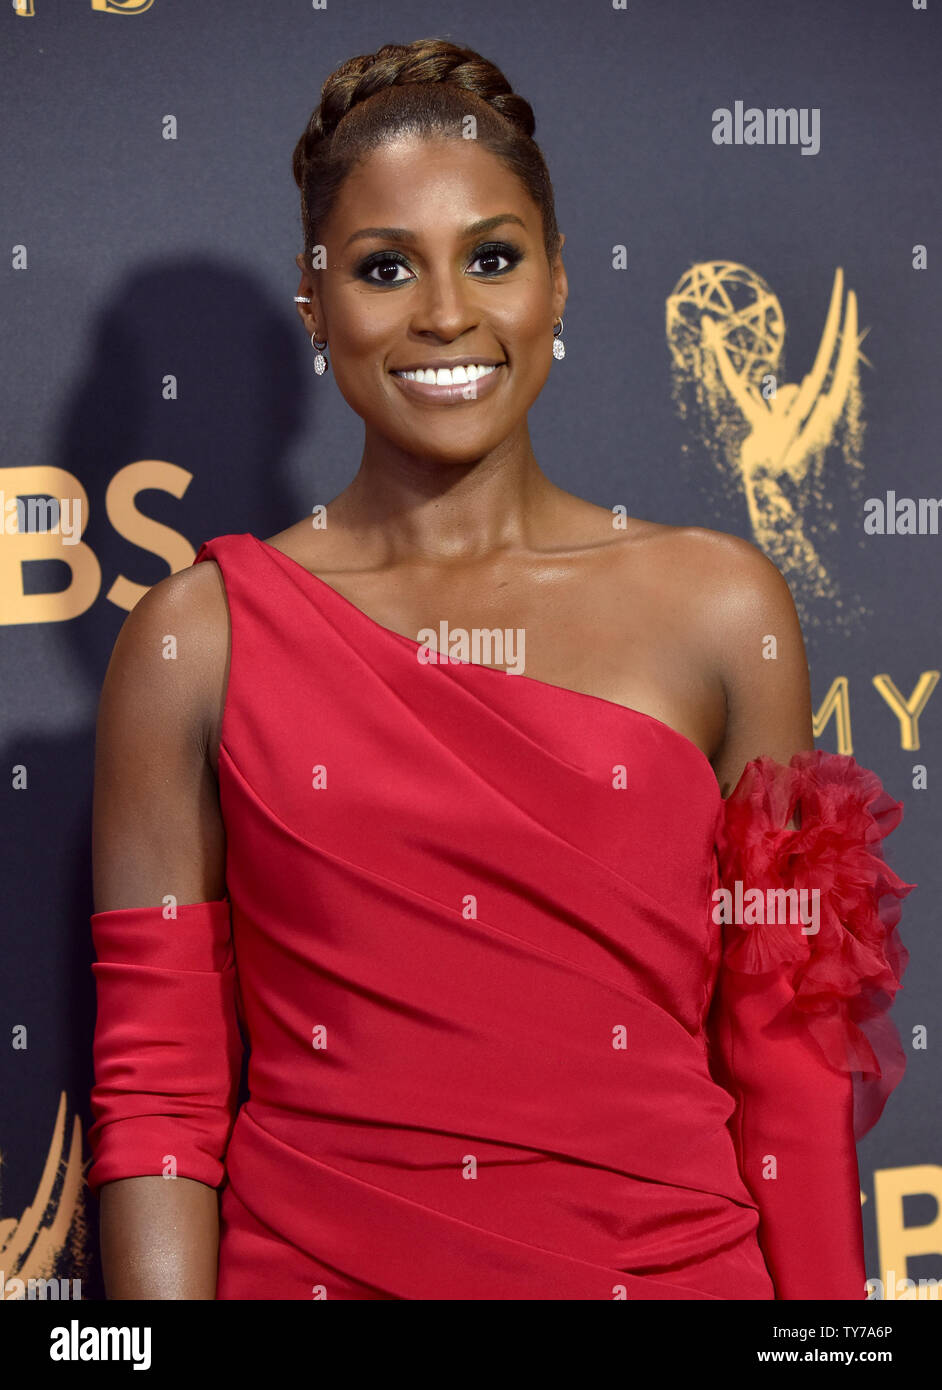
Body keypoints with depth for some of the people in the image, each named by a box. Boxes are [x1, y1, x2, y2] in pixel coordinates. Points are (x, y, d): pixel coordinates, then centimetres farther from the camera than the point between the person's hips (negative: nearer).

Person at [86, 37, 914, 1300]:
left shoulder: (720, 608, -1)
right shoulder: (198, 637, -3)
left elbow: (787, 1056, 1)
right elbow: (155, 1087, -4)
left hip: (666, 1261, 1)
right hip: (311, 1264, -1)